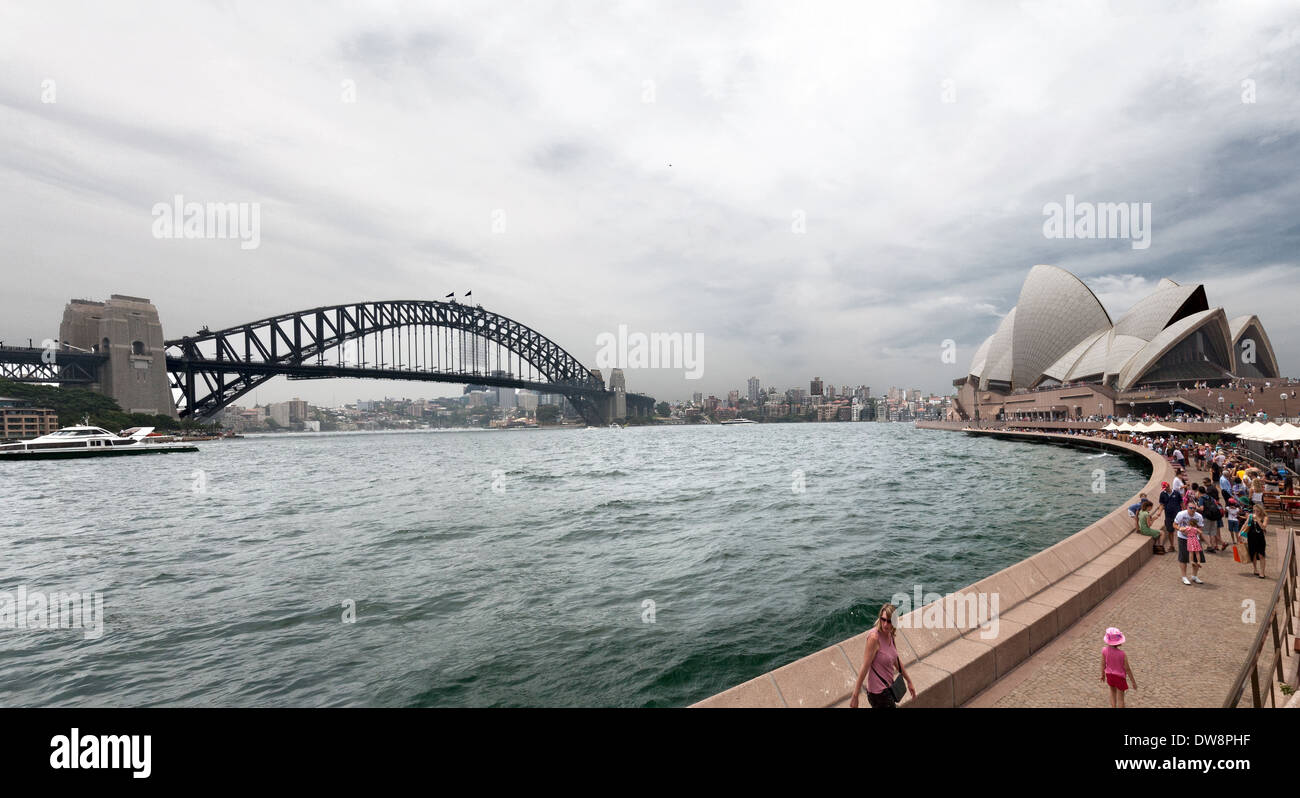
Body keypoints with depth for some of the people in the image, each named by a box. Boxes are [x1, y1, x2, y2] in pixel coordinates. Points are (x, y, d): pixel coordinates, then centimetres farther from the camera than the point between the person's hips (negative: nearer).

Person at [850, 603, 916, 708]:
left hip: (888, 687, 7)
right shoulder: (874, 637, -25)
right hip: (879, 692, -7)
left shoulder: (889, 634, -2)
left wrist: (909, 681, 22)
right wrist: (855, 696, -20)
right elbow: (865, 667, -23)